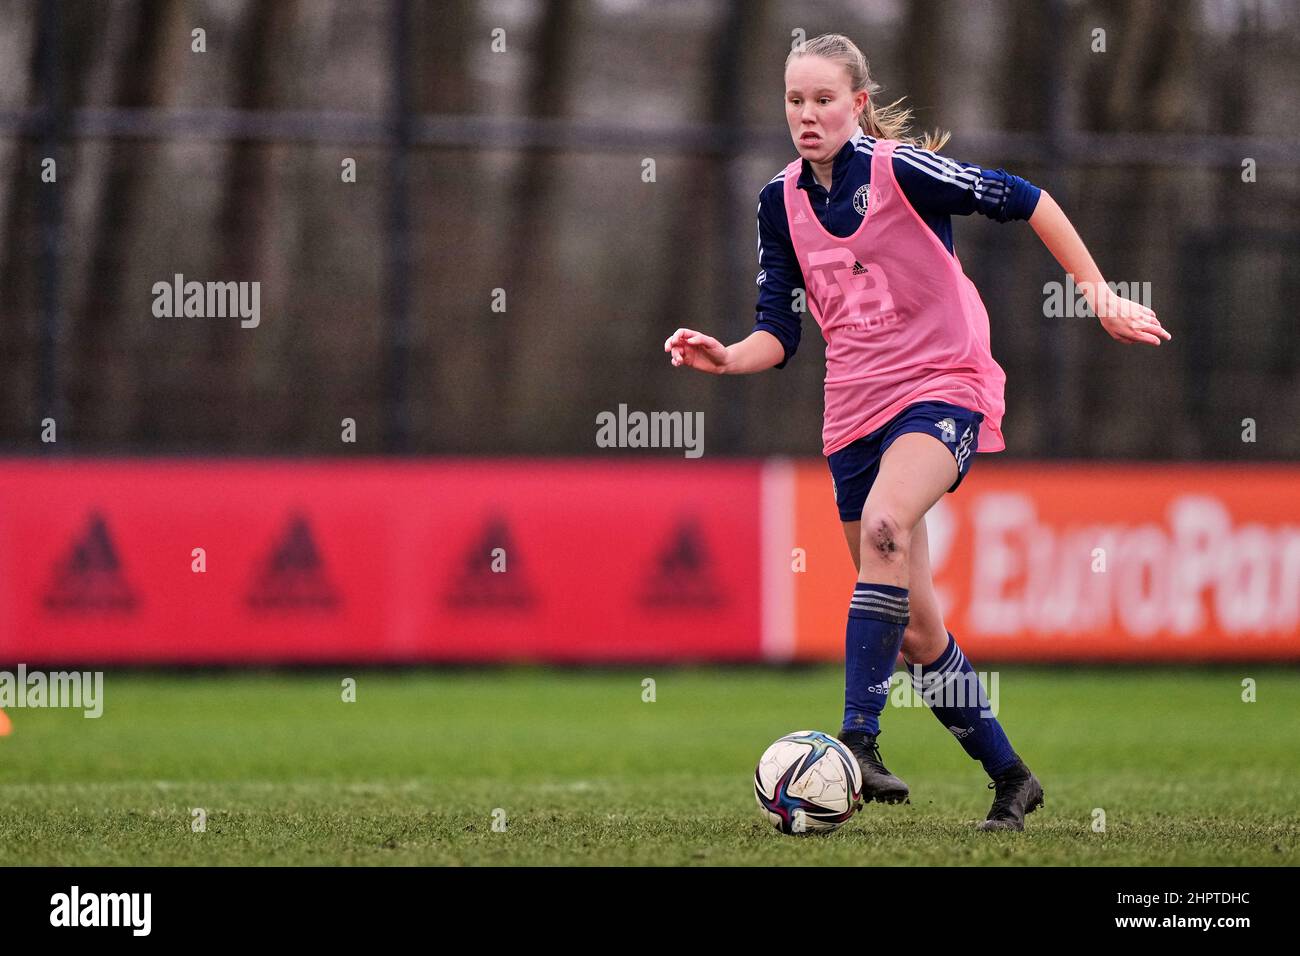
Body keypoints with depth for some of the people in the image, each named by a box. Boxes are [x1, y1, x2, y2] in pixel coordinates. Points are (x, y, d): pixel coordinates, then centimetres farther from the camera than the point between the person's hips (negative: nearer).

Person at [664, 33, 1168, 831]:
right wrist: (727, 358, -14)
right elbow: (779, 334, 7)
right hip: (855, 410, 6)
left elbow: (1023, 201, -6)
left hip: (944, 388, -6)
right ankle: (1009, 777, 23)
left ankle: (859, 738, -39)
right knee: (914, 628, 6)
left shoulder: (899, 168, -12)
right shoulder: (783, 201, 5)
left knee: (882, 525, -35)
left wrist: (1100, 295, -8)